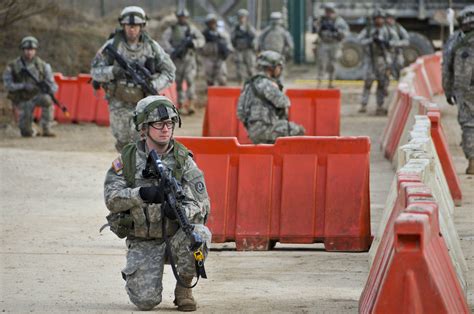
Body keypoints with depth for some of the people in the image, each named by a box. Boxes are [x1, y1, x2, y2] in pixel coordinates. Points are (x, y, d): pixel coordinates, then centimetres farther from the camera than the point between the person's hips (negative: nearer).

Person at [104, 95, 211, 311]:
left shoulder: (183, 160, -2)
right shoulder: (128, 159, -2)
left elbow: (201, 204, -8)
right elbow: (112, 198, -11)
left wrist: (181, 210, -31)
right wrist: (141, 194, -30)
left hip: (176, 236, 1)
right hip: (142, 243, -1)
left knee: (199, 234, -33)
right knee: (146, 301, -18)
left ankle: (183, 288, -7)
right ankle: (133, 277, 21)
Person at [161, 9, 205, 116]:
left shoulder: (192, 28, 11)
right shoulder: (171, 29, 6)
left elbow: (202, 40, 5)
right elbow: (165, 41, -5)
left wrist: (193, 42, -16)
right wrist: (172, 51, -21)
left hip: (189, 58, 0)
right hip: (177, 59, 0)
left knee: (190, 80, -14)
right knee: (178, 83, 5)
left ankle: (191, 105, -18)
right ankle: (181, 105, 13)